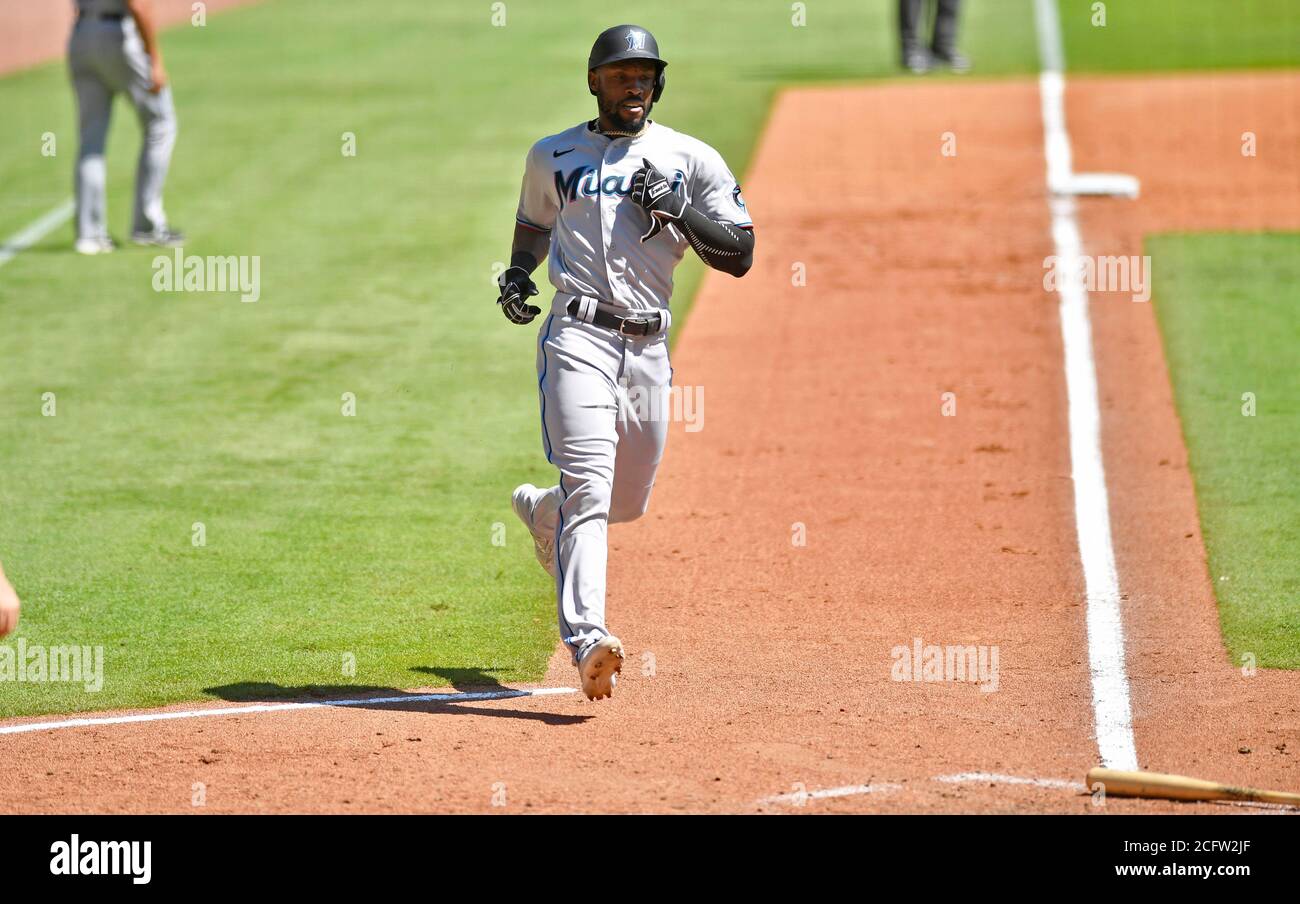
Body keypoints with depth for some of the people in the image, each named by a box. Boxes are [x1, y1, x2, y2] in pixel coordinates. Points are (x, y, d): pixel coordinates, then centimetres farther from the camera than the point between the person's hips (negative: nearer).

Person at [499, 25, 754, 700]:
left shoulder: (692, 160, 8)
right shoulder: (553, 155, 13)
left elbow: (739, 256, 4)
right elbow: (534, 224, 31)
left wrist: (678, 209, -11)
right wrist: (518, 274, 10)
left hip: (649, 347, 3)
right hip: (578, 335, -3)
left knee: (628, 503, 16)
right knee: (589, 487, -20)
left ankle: (540, 510, 50)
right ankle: (586, 638, -31)